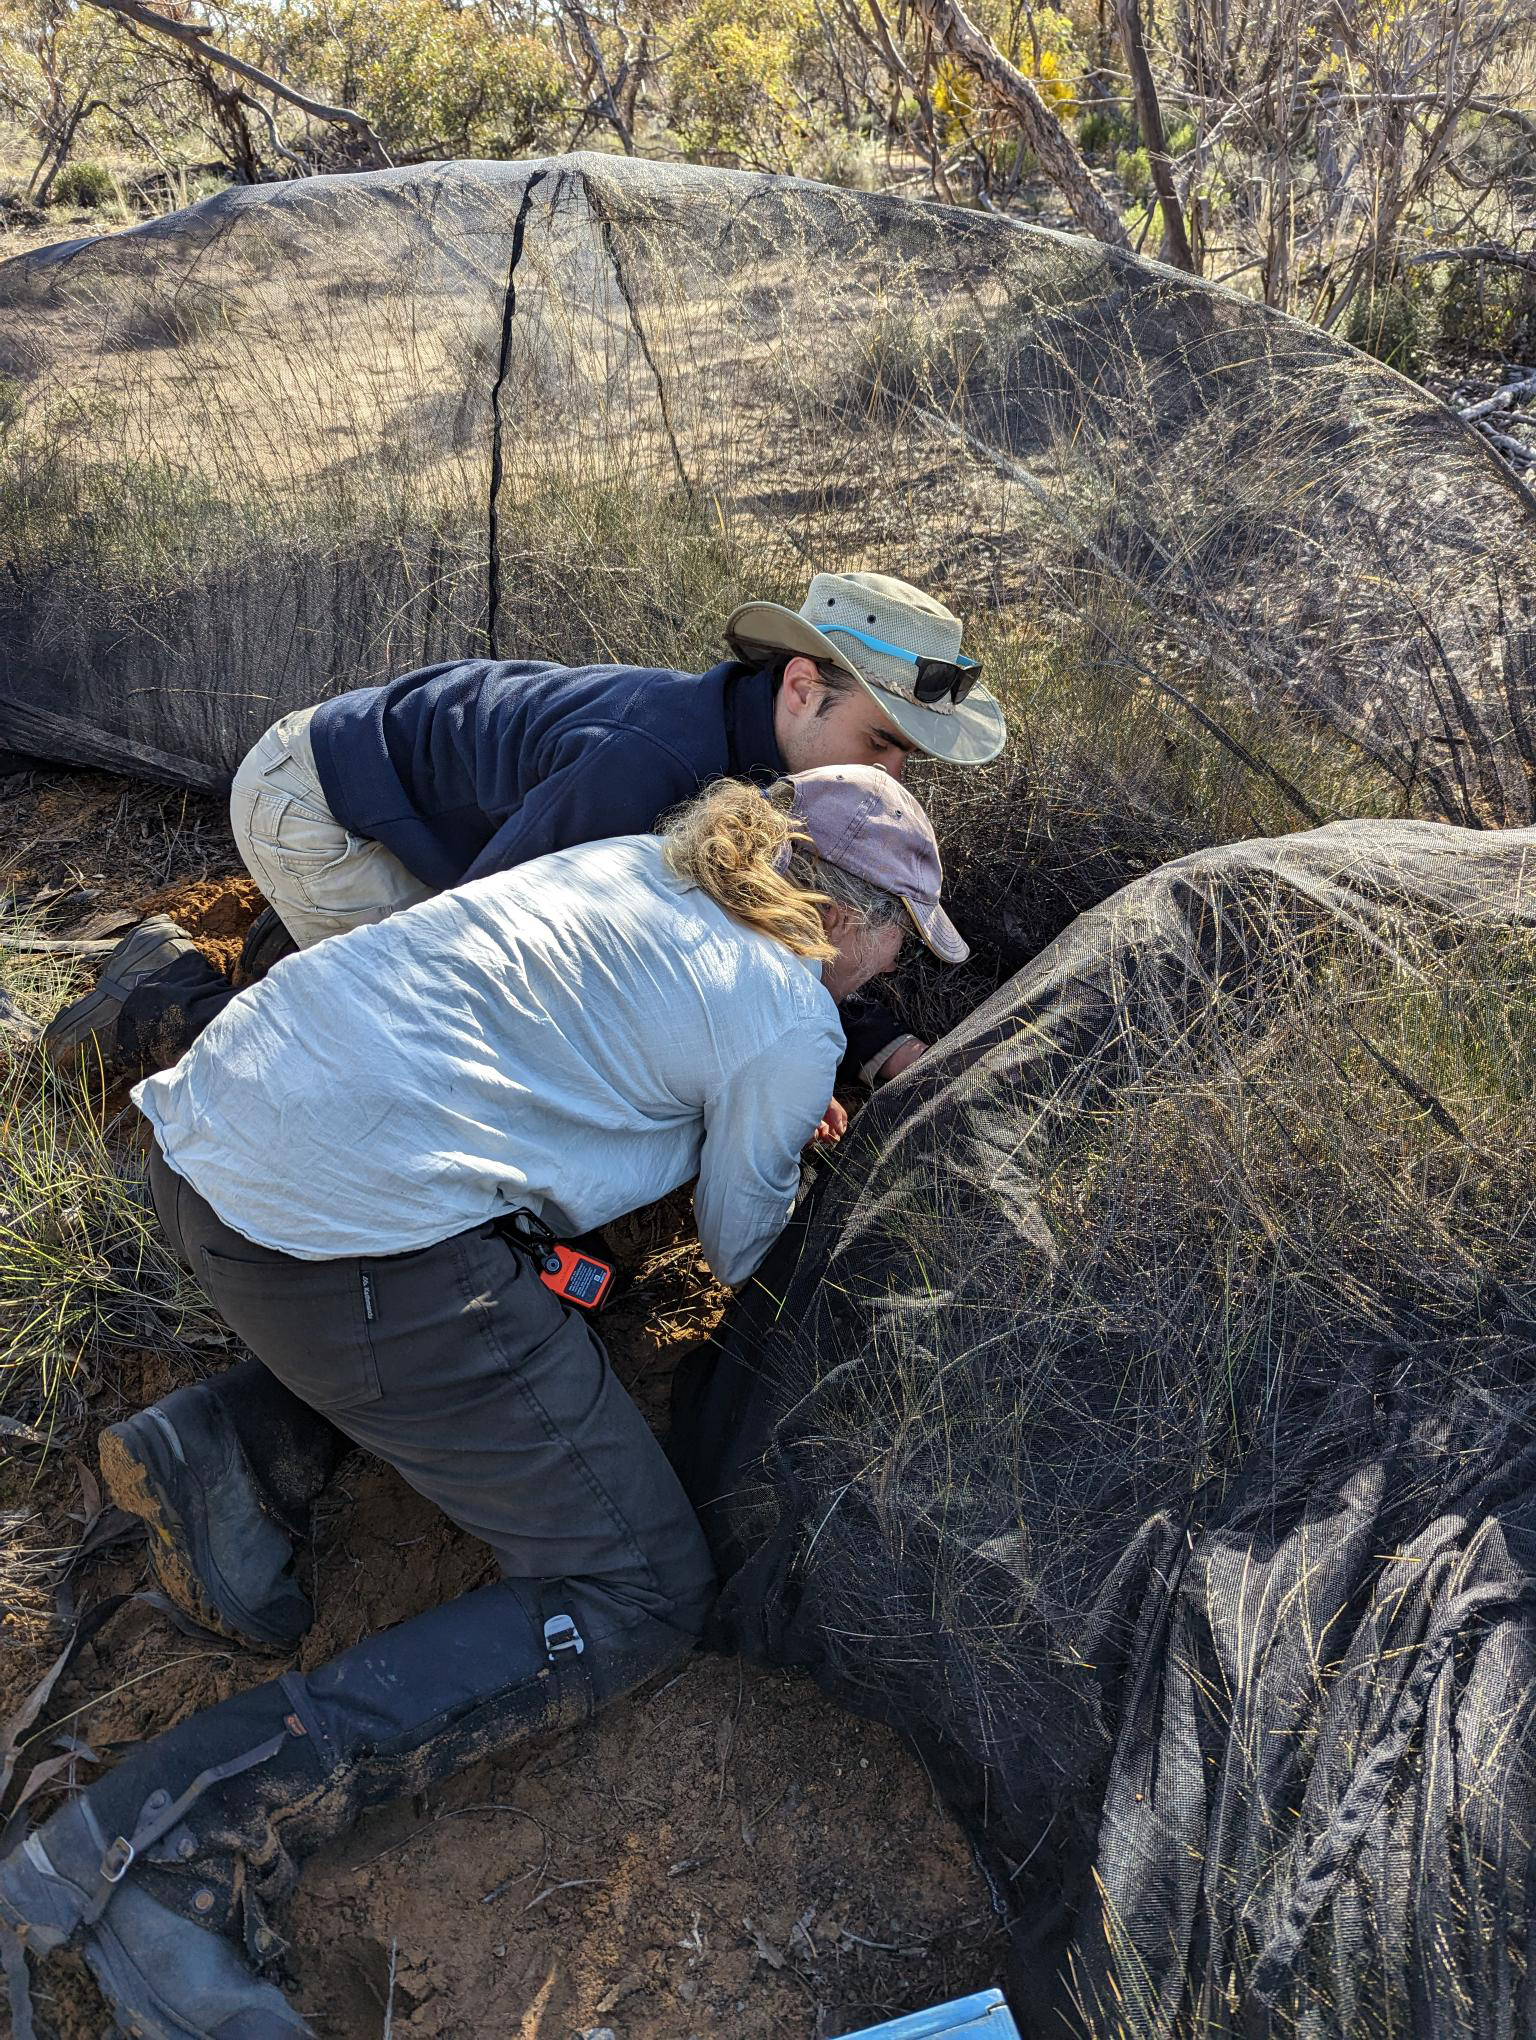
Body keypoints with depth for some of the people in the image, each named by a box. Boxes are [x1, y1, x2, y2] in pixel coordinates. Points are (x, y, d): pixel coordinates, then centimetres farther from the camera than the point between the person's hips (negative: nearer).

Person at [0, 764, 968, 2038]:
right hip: (354, 1240, -9)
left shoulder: (645, 862, 17)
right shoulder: (794, 1025, -5)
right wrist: (791, 1152, 30)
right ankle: (172, 1843, -6)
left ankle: (238, 1449, 14)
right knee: (637, 1601, 3)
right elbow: (740, 1250, 10)